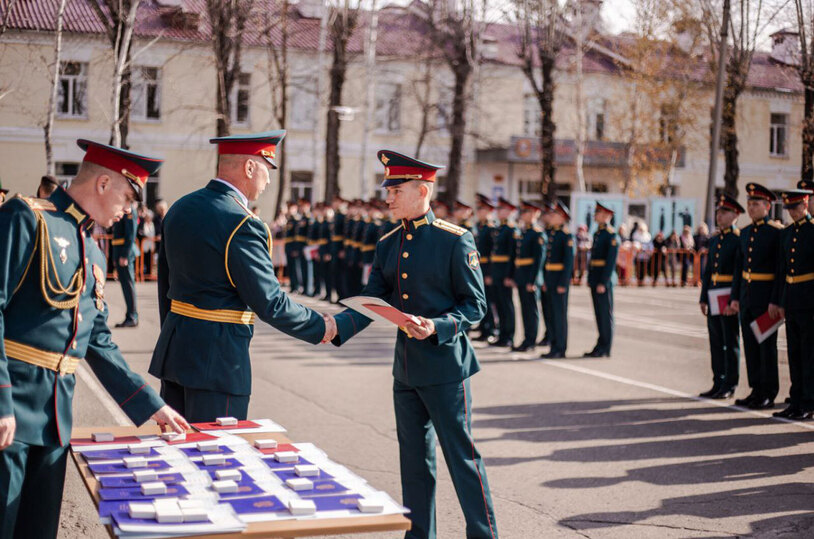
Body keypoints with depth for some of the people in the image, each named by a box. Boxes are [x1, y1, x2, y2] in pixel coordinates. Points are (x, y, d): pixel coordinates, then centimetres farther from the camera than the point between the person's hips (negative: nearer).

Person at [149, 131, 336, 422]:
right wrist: (319, 327, -3)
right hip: (217, 355, -9)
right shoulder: (242, 225, -18)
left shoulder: (180, 208, 9)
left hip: (174, 347, 9)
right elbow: (269, 303, -17)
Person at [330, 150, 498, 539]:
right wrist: (336, 327, -11)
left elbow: (475, 305, -9)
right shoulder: (387, 246, 8)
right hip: (405, 368, 6)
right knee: (414, 459, 14)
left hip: (445, 367, -6)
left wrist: (437, 327, -25)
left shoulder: (455, 241, -10)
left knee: (461, 455, 1)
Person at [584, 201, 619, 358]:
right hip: (595, 280, 9)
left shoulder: (611, 235, -12)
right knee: (599, 314, 12)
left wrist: (603, 282, -20)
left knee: (606, 314, -3)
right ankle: (601, 345, 18)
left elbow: (611, 261, -17)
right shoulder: (597, 233, 15)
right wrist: (590, 279, 16)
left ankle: (605, 349, 2)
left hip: (604, 280, -9)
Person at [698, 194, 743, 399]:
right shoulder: (714, 240, 15)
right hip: (714, 296, 7)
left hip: (729, 298, -7)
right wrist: (704, 298, 14)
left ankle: (729, 386, 6)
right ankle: (718, 383, 18)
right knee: (716, 342, 10)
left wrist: (733, 301, -19)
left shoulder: (739, 240, -9)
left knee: (731, 342, 0)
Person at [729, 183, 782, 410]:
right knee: (750, 344, 10)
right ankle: (756, 391, 18)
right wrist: (735, 296, 11)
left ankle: (769, 395, 6)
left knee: (767, 344, -2)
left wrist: (775, 301, -17)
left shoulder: (776, 232, -10)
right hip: (746, 295, 7)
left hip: (766, 295, -7)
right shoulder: (745, 232, 12)